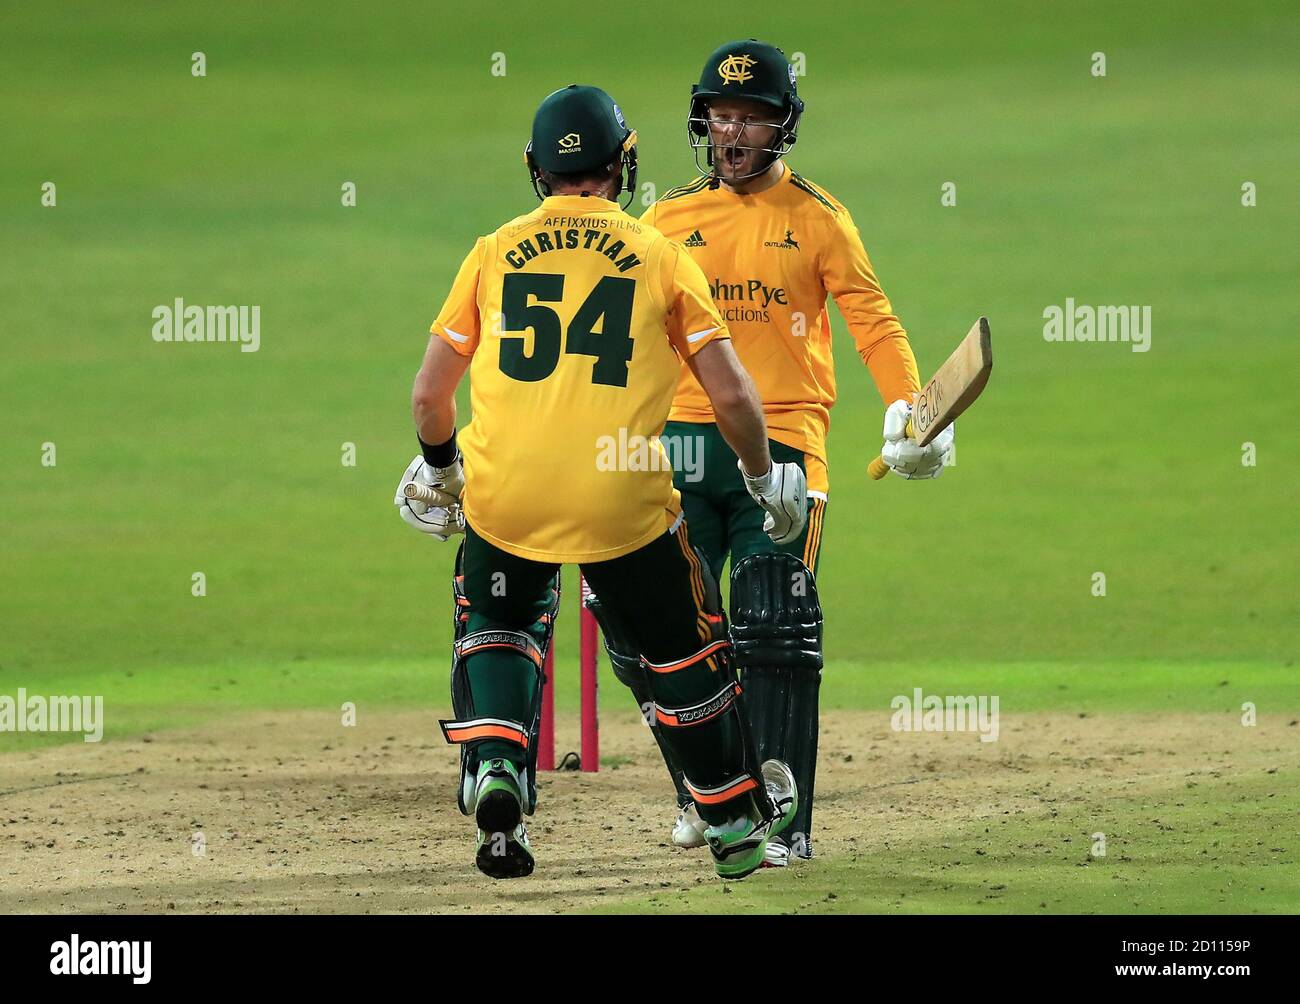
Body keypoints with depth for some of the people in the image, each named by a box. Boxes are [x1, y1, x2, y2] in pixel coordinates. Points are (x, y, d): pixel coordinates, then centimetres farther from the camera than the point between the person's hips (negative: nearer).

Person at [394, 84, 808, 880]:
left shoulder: (494, 253, 8)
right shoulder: (662, 257, 5)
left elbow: (430, 396, 9)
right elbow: (731, 395, 2)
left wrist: (441, 469, 28)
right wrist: (763, 477, 19)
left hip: (503, 493, 1)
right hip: (624, 503, -1)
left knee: (498, 624, 26)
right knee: (684, 647, 19)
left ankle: (494, 769, 1)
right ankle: (739, 821, 28)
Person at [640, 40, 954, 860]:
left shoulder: (816, 216, 3)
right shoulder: (670, 219, 10)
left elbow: (872, 319, -3)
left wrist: (906, 406, -19)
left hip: (783, 440, -3)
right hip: (684, 441, 3)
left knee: (777, 637, -9)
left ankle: (783, 819, -8)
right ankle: (702, 799, 19)